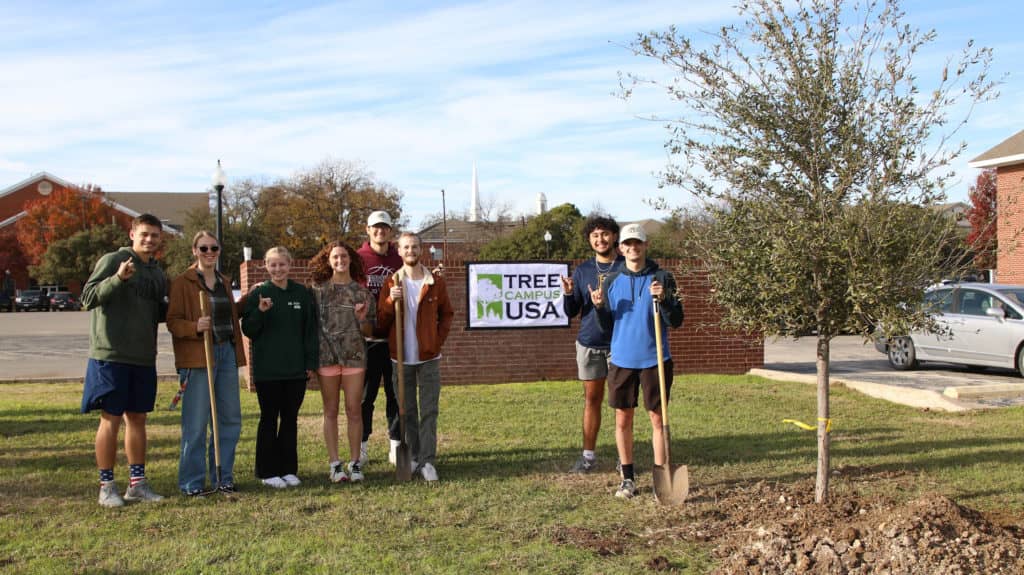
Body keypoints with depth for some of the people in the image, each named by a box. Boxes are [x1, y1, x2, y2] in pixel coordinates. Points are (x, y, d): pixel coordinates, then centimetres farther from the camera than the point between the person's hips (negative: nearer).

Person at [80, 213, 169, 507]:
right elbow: (88, 298, -12)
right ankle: (106, 486, 7)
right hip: (111, 356, -6)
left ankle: (137, 483, 19)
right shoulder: (112, 261, -5)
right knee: (111, 419, -2)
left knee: (137, 418, 11)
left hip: (144, 358, 6)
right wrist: (118, 278, -26)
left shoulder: (158, 273, 15)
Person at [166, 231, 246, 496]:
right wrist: (195, 327, -24)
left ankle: (223, 476, 20)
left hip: (226, 353, 7)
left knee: (230, 418, 9)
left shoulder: (224, 282, 17)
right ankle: (192, 481, 7)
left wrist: (238, 352, 16)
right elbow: (172, 321, -9)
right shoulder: (183, 282, -3)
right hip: (197, 356, -6)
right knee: (196, 422, -4)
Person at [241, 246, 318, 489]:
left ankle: (288, 469, 17)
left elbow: (310, 330, 7)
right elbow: (248, 330, -3)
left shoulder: (302, 293, 6)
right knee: (269, 418, 4)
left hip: (296, 368, 2)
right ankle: (268, 471, 11)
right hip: (267, 369, -2)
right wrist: (260, 312, -21)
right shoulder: (258, 293, -1)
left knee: (290, 418, 9)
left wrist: (311, 362, 2)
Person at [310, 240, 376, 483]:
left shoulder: (362, 292, 6)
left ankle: (354, 463, 8)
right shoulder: (318, 290, 5)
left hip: (354, 355, 0)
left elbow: (369, 331, 9)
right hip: (326, 355, 0)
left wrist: (362, 319, -12)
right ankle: (334, 463, 10)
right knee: (331, 411, 5)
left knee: (354, 411, 0)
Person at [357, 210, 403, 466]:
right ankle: (362, 446, 13)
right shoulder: (357, 259, 2)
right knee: (365, 394, 4)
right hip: (366, 337, -2)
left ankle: (396, 445, 17)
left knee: (397, 393, 7)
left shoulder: (400, 260, 8)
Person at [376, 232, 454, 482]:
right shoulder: (391, 284, 2)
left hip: (429, 358, -1)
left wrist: (439, 340, -2)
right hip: (402, 358, 1)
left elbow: (447, 314, 11)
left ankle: (427, 461, 1)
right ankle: (413, 458, 18)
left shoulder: (436, 283, 1)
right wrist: (390, 301, -16)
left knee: (429, 412, -2)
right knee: (407, 412, 8)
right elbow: (381, 322, 1)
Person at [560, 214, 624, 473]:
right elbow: (571, 312, 7)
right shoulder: (582, 271, 7)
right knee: (592, 398, 8)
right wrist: (568, 294, -14)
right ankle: (588, 454, 15)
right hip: (590, 344, 2)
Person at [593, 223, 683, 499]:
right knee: (623, 420, 7)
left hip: (654, 360, -3)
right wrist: (600, 307, -10)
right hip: (621, 360, 3)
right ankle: (628, 479, 18)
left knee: (657, 418, 1)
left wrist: (663, 300, -21)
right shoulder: (611, 282, 6)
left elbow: (676, 321, -4)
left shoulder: (662, 278, -2)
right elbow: (607, 327, 8)